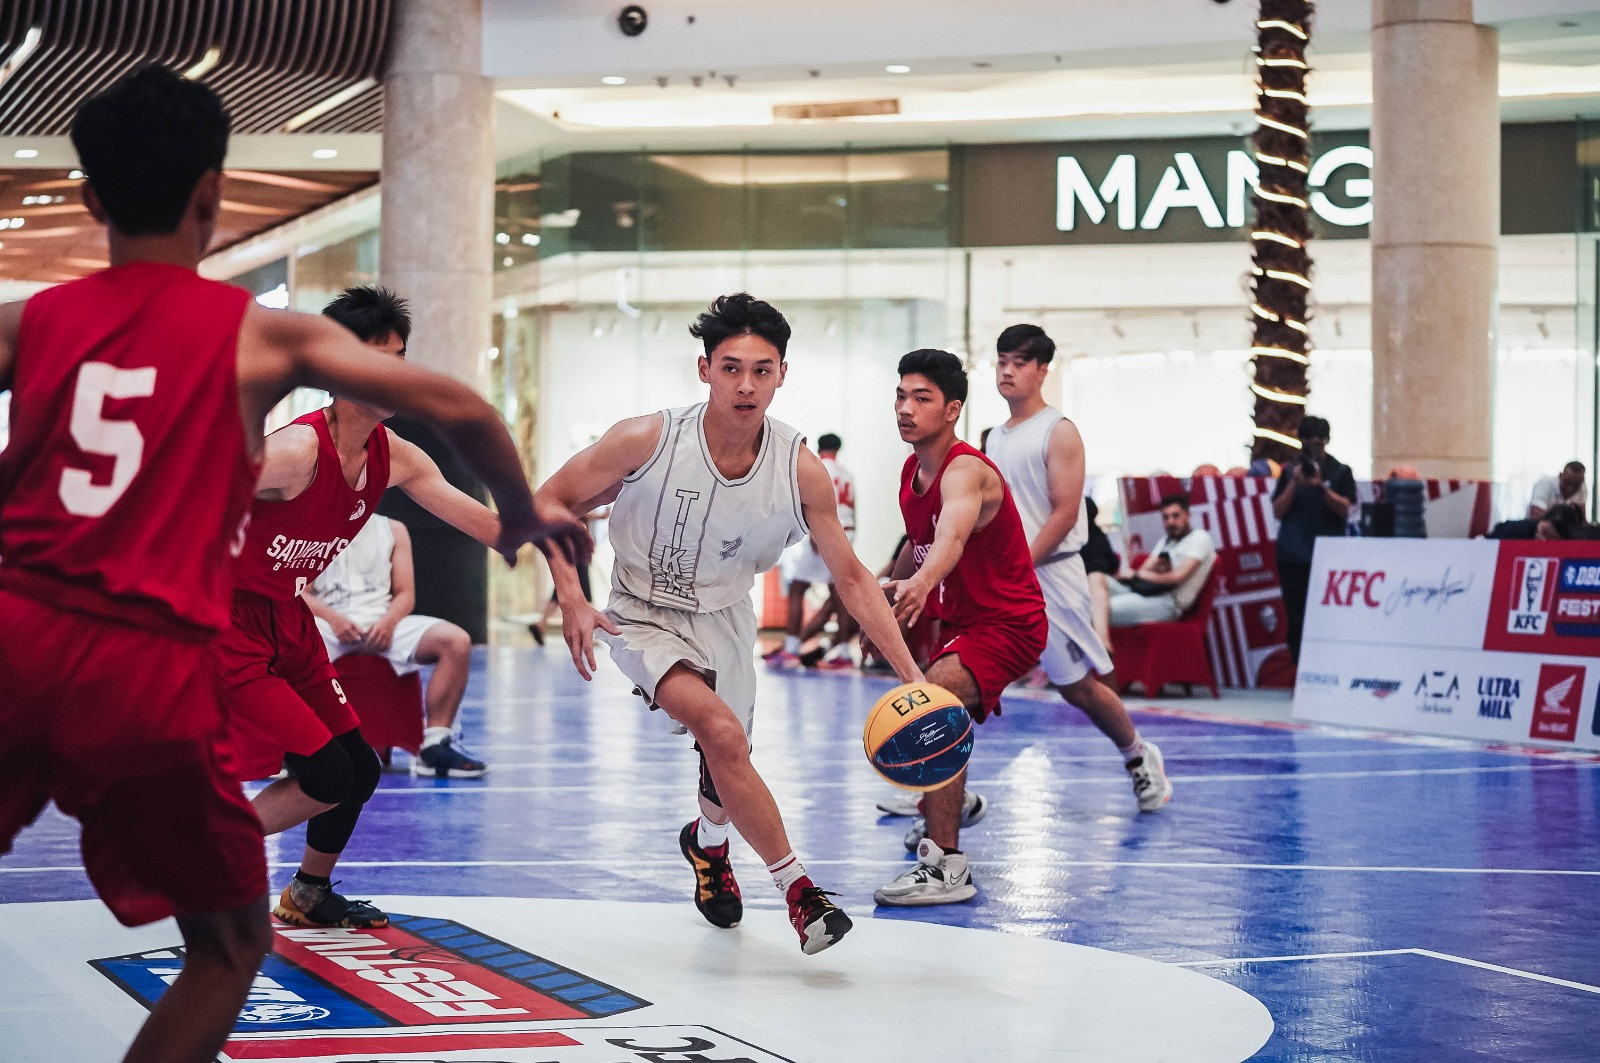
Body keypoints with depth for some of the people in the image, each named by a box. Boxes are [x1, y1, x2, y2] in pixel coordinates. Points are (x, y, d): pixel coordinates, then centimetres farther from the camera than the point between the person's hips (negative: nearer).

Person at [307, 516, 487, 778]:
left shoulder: (393, 530, 18)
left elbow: (405, 594, 12)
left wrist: (388, 621, -12)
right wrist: (333, 618, -16)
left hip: (384, 623, 2)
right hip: (328, 621, -2)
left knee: (457, 641, -23)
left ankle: (434, 747, -21)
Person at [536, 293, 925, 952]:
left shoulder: (802, 471, -18)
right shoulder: (648, 440, -25)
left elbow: (851, 578, -9)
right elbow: (550, 503, -12)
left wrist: (910, 675, -16)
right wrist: (571, 599, -26)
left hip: (725, 619, 4)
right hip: (645, 617, -3)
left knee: (726, 767, 12)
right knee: (721, 728, -28)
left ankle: (707, 843, 51)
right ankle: (796, 888, -18)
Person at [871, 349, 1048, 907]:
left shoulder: (966, 472, -27)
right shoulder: (912, 471, 1)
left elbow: (952, 535, -50)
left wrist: (922, 583, -68)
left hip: (1008, 624, -10)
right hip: (961, 621, 10)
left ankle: (946, 865, -33)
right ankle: (946, 808, 63)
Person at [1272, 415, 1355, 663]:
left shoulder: (1340, 472, 7)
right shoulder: (1290, 470, 12)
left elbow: (1344, 509, -4)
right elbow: (1278, 511, 6)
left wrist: (1321, 485, -17)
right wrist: (1294, 483, -7)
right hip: (1293, 556, 2)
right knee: (1296, 617, 0)